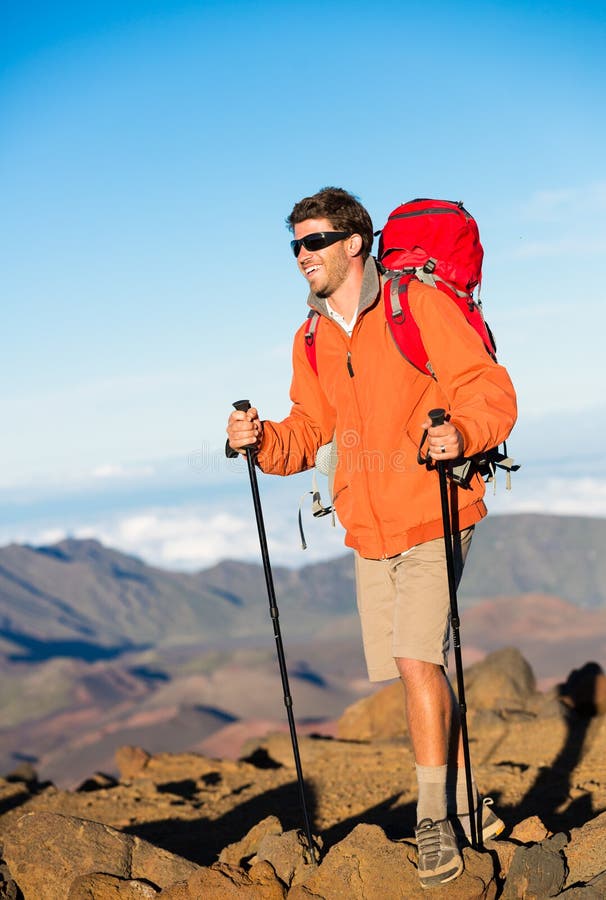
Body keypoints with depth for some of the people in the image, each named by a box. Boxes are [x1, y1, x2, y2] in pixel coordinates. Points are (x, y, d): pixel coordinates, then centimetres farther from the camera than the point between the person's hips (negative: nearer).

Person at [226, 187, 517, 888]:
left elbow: (491, 392, -11)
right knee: (410, 672, 9)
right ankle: (467, 809, 24)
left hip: (432, 517, -6)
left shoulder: (422, 308, -9)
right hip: (368, 530, 6)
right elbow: (309, 431, 12)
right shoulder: (311, 342, 9)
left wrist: (460, 434, -32)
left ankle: (435, 818, -3)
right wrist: (261, 439, -9)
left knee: (417, 658, -16)